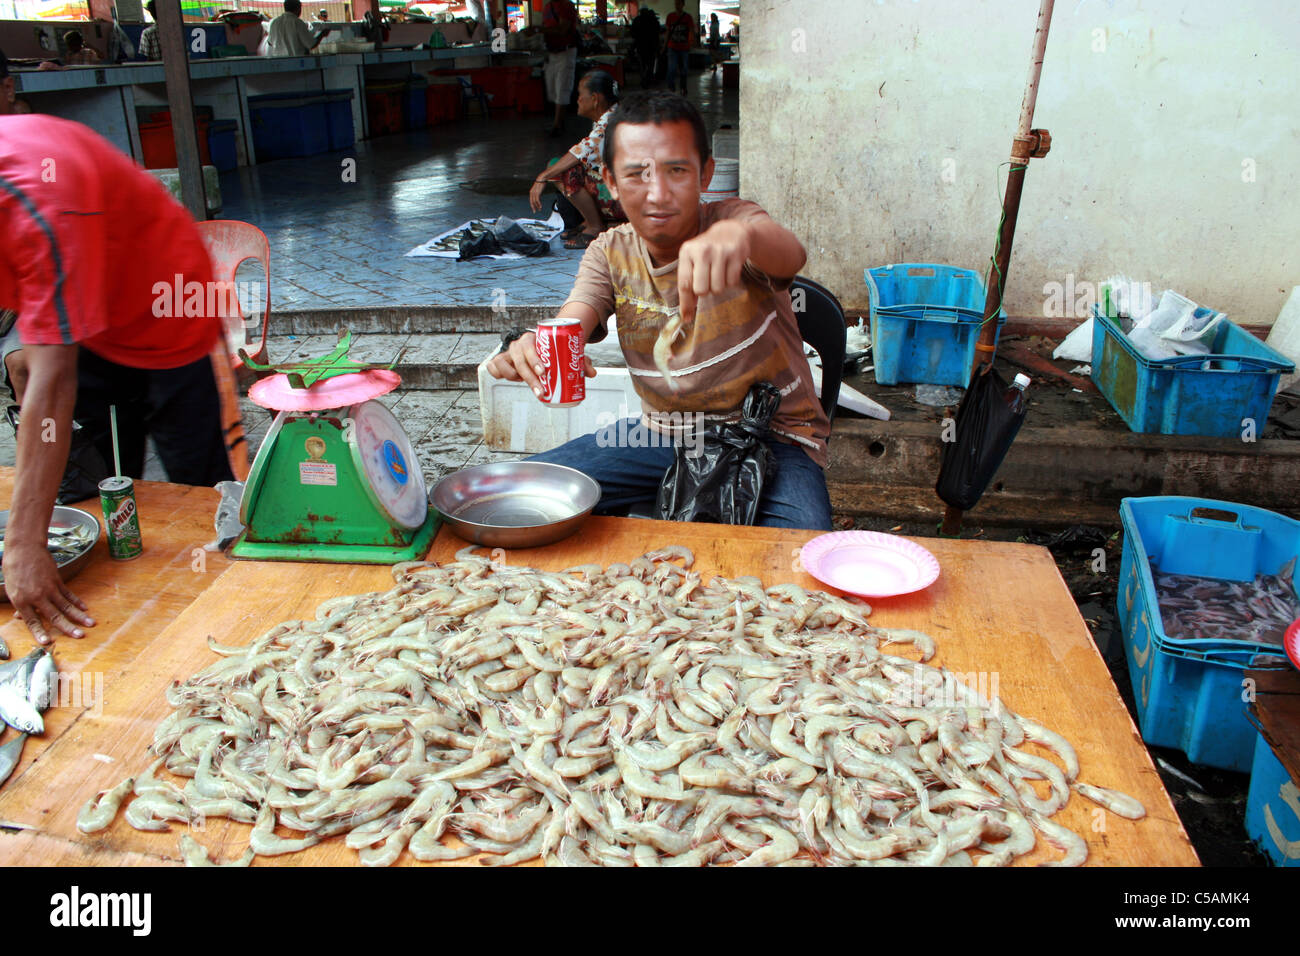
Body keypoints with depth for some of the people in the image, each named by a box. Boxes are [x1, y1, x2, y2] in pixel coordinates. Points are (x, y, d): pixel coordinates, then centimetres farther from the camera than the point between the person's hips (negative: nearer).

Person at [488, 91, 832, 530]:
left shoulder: (732, 221, -12)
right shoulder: (610, 253, 1)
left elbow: (790, 256, -36)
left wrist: (740, 234, -61)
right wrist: (527, 347, -41)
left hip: (772, 434, -4)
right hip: (663, 434, 5)